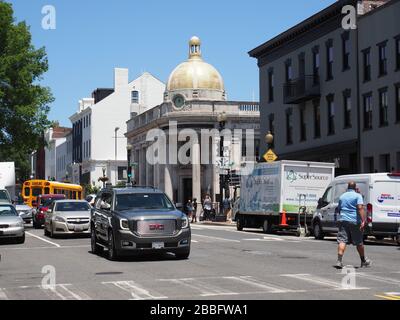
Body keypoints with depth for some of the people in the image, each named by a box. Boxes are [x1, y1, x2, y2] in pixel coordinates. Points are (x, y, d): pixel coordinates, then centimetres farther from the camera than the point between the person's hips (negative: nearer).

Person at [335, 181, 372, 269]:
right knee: (359, 242, 10)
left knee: (342, 241, -5)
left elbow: (339, 210, 24)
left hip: (343, 220, 3)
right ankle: (364, 261, 25)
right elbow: (360, 208, -16)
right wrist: (363, 221, -21)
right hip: (355, 221, -3)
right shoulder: (357, 196, -2)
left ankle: (339, 261, -21)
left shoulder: (342, 196, 15)